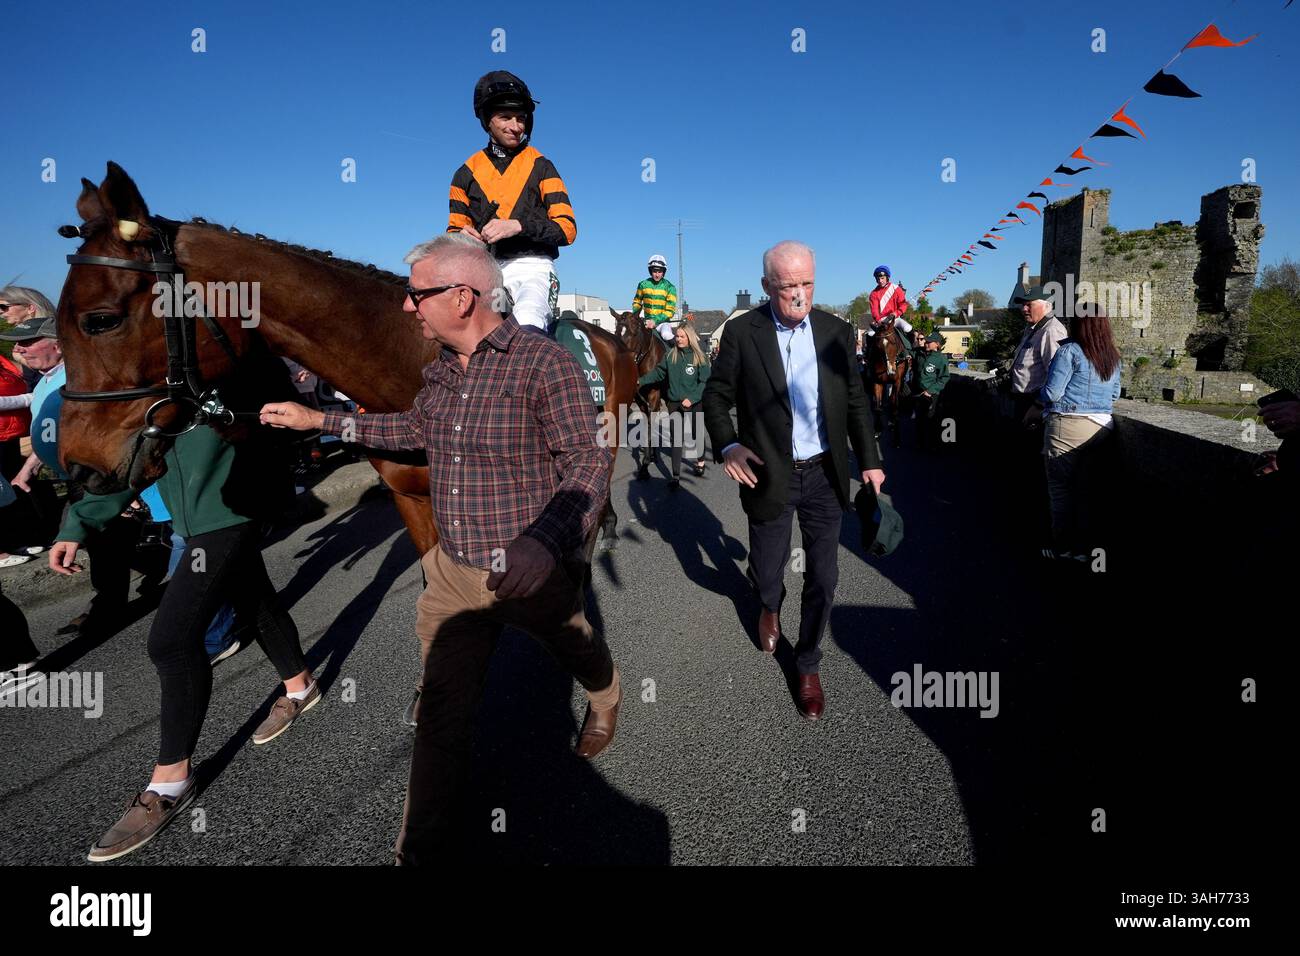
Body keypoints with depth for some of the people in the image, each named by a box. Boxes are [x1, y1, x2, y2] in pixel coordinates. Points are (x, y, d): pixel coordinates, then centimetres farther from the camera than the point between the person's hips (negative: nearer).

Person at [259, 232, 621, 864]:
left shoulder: (545, 363, -21)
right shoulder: (440, 367, 2)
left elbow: (588, 462, -24)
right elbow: (413, 429, 20)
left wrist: (544, 540, -40)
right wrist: (319, 420, 18)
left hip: (533, 573, -5)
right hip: (454, 574, 5)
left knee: (576, 650, 26)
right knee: (440, 712, 9)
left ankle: (605, 700, 62)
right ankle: (423, 847, 26)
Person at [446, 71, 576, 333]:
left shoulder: (540, 167, 10)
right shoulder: (467, 173, 16)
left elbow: (567, 228, 0)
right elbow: (454, 230, 21)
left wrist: (518, 225, -16)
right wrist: (462, 237, -5)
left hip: (532, 267, -3)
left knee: (527, 323, -34)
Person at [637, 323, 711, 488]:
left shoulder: (700, 357, -9)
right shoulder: (670, 355, 0)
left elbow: (705, 382, -11)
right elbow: (658, 372, 8)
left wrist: (691, 398, -22)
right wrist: (642, 380, -4)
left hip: (693, 403, -2)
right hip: (674, 403, 2)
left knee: (692, 436, 13)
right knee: (676, 438, 0)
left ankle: (700, 461, 42)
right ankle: (676, 476, 3)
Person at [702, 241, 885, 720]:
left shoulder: (836, 330, 1)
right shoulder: (742, 331, -7)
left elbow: (855, 401, 9)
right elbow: (716, 395, -2)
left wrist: (869, 460, 8)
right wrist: (727, 445, -19)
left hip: (825, 475, 2)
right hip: (769, 476, -2)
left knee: (822, 578, 7)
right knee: (766, 571, 11)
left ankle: (807, 666, 29)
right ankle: (771, 607, 50)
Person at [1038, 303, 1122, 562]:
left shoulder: (1070, 351, -11)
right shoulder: (1113, 356, 11)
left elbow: (1051, 393, -13)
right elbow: (1114, 394, 19)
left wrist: (1041, 396, 7)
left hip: (1067, 425, -6)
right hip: (1101, 427, 6)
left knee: (1060, 487, 4)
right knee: (1083, 488, 12)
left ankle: (1063, 547, 8)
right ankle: (1081, 547, 17)